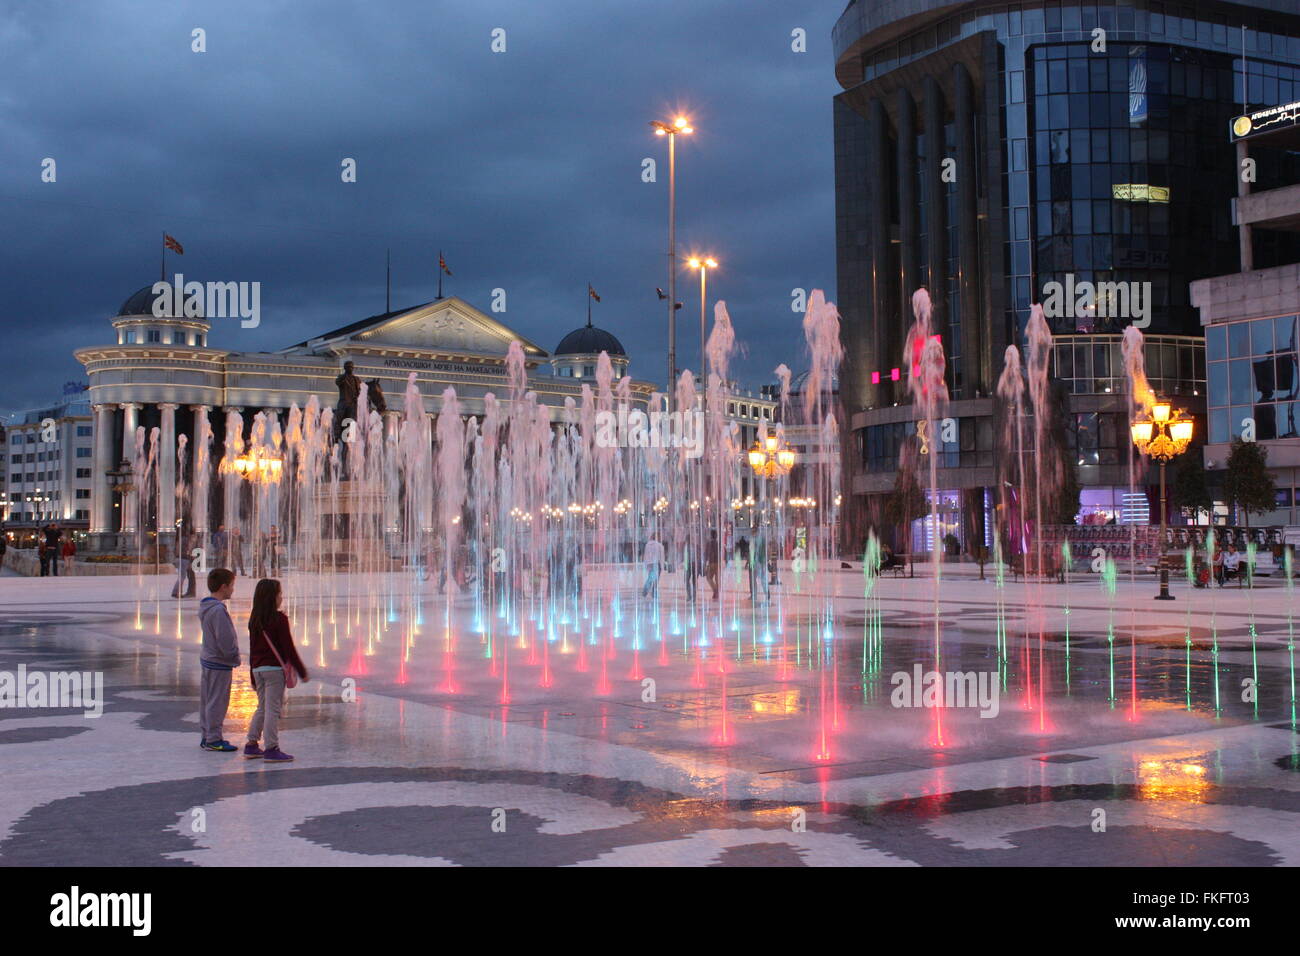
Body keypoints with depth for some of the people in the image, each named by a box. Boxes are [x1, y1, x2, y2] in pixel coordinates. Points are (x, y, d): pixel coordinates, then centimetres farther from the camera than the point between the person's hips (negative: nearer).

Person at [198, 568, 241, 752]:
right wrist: (234, 657, -9)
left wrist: (232, 656, 14)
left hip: (208, 659, 10)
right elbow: (225, 641, -23)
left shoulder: (205, 608, 9)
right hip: (219, 663, -10)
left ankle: (207, 736, 24)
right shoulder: (218, 610, -22)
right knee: (217, 701, -2)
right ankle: (213, 740, 3)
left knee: (207, 700, 15)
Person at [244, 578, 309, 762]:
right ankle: (272, 749, -3)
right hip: (275, 668, -7)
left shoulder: (254, 620, 8)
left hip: (258, 669, 7)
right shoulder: (279, 619, -12)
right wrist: (302, 672, -5)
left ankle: (251, 745, 17)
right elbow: (289, 648, -12)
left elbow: (252, 648, 14)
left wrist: (253, 675, 22)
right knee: (273, 708, -3)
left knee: (262, 707, 17)